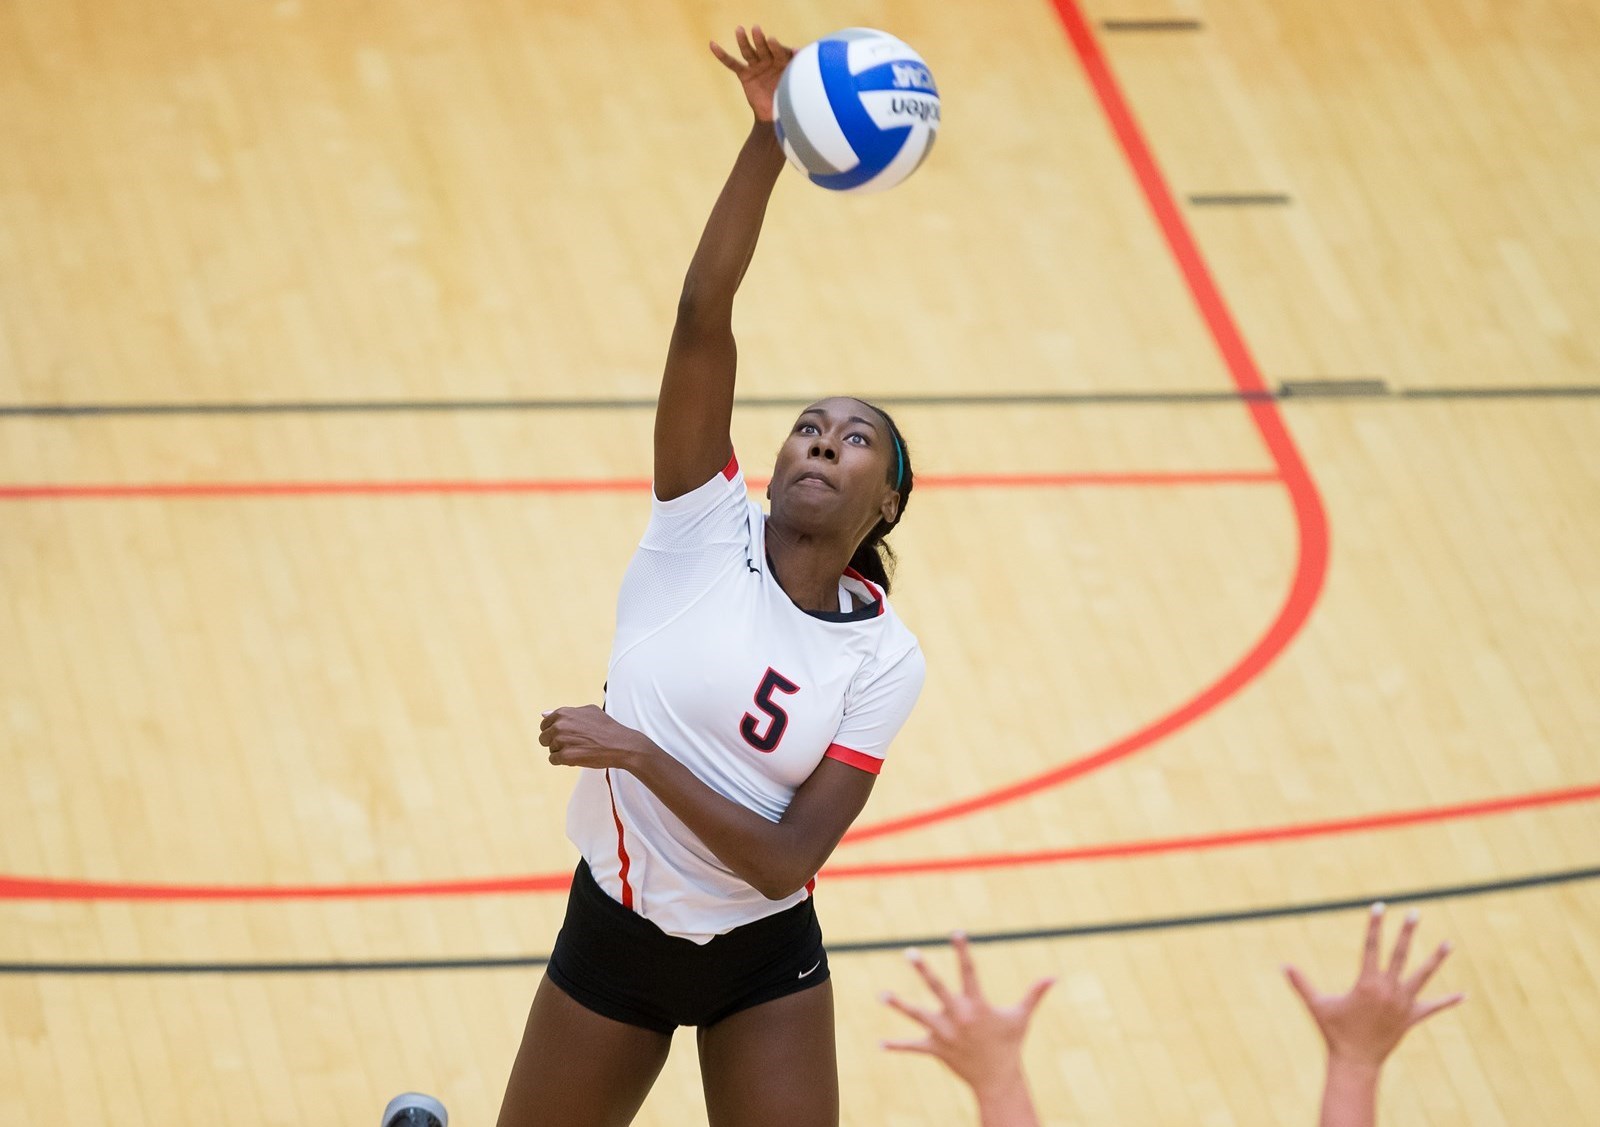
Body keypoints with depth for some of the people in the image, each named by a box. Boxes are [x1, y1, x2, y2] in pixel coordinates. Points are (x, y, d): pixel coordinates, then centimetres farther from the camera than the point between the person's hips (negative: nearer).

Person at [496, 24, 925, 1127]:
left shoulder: (884, 661, -9)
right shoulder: (706, 529, -10)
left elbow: (787, 861, -17)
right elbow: (702, 317, -22)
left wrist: (640, 752, -25)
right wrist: (769, 138, -32)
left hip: (765, 962, 0)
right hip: (615, 939, 0)